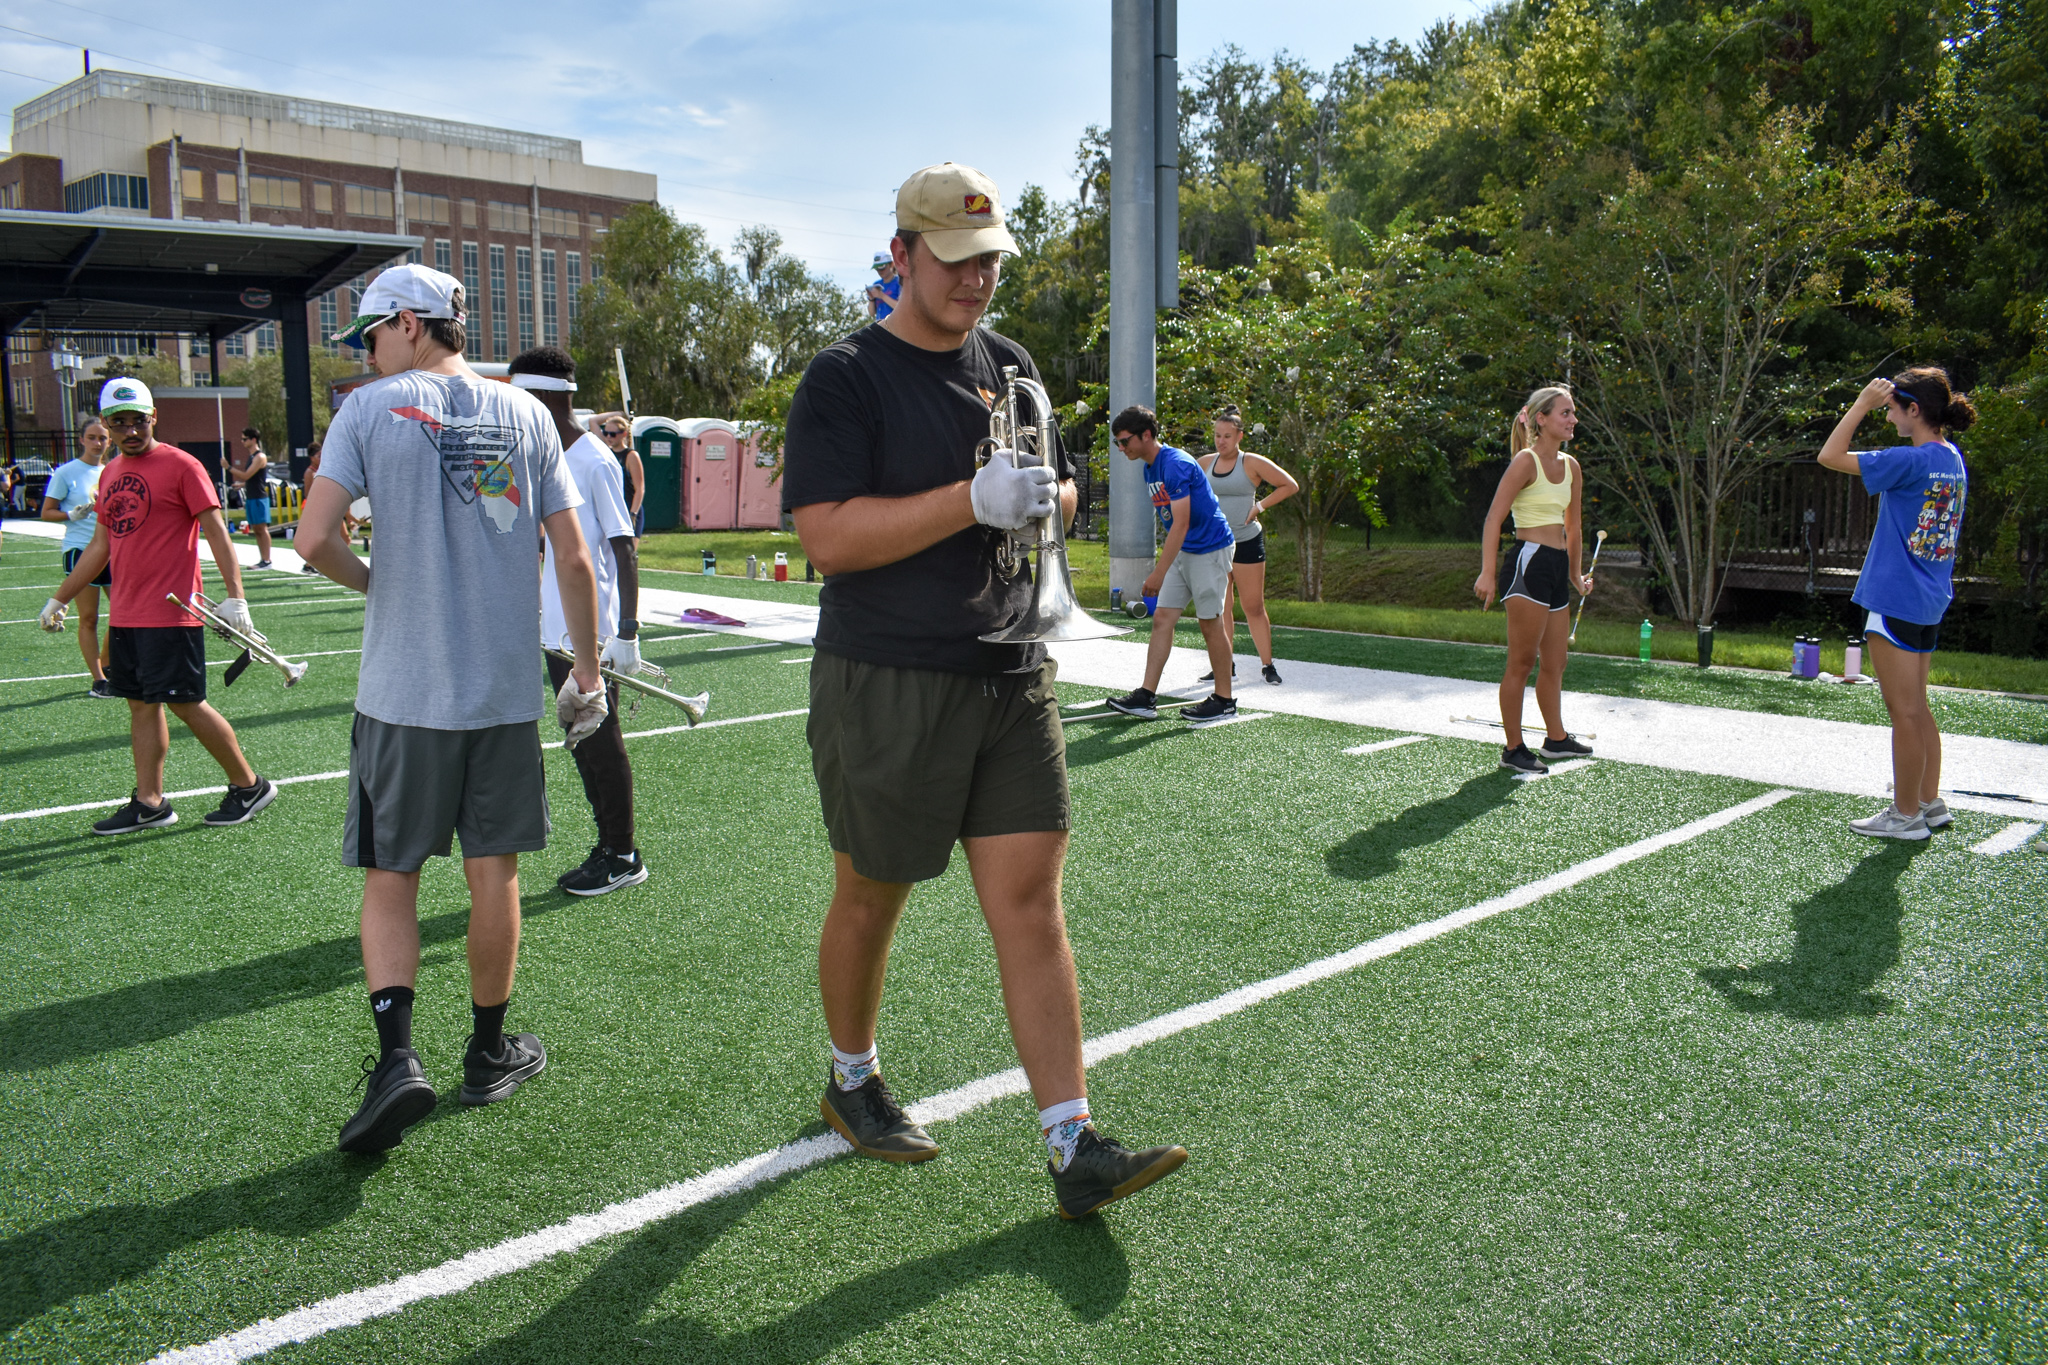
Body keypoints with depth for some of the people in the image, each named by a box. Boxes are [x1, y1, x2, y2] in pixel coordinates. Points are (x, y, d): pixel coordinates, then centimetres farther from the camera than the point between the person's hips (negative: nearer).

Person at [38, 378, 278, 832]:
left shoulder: (181, 466, -7)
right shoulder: (109, 474, 14)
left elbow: (217, 531, -11)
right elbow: (100, 547, 22)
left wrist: (234, 596, -21)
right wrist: (59, 599, 25)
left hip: (171, 615, -7)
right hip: (123, 616, 7)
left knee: (186, 704, -5)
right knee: (141, 706, 9)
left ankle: (249, 785, 8)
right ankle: (148, 804, 15)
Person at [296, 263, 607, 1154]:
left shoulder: (371, 410, -4)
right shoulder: (527, 414, 4)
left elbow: (315, 539, -14)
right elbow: (573, 556, 2)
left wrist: (372, 582, 7)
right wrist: (588, 670, 9)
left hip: (402, 694, -2)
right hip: (505, 689, 2)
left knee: (390, 879, 8)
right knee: (494, 875, 12)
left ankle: (397, 1056, -6)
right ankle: (489, 1055, 24)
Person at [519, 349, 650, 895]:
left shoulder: (595, 461, -13)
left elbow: (624, 549, -16)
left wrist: (627, 633, -20)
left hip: (594, 635, -9)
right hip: (557, 633, 9)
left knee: (601, 743, -1)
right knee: (583, 745, 13)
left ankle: (623, 857, 10)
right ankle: (608, 849, 23)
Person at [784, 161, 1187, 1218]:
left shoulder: (1008, 365, 14)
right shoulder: (845, 378, -6)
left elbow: (1059, 491, 24)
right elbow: (830, 537, -17)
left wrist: (1044, 497, -1)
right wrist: (973, 500, -23)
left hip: (1011, 678, 5)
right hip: (886, 687, -4)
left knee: (1031, 903, 0)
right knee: (871, 898, 12)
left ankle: (1074, 1149, 3)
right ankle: (852, 1082, 36)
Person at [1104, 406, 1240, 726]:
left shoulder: (1175, 464, -20)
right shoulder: (1150, 470, 10)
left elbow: (1181, 523, -24)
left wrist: (1159, 572, -25)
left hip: (1209, 549, -9)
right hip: (1183, 552, 9)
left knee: (1211, 624, -1)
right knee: (1162, 619, 2)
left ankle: (1224, 702, 9)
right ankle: (1146, 697, 2)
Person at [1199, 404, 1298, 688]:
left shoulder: (1252, 463, -5)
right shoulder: (1205, 463, 6)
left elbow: (1290, 485, -1)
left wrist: (1261, 505, -8)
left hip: (1246, 541, -4)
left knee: (1254, 608, 0)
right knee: (1220, 608, 5)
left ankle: (1267, 665, 9)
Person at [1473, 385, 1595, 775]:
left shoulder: (1570, 466, 14)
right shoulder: (1526, 461, -9)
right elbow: (1494, 518, -15)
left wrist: (1575, 574, 27)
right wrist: (1488, 572, -22)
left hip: (1557, 568, 8)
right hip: (1528, 563, -8)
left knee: (1555, 662, 16)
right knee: (1522, 662, -5)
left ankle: (1556, 738, 30)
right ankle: (1512, 748, 3)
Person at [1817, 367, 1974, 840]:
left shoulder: (1912, 460, -19)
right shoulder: (1951, 459, 9)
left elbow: (1831, 456, -17)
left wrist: (1863, 404, -11)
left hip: (1896, 600, -10)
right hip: (1929, 600, 10)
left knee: (1905, 711, -1)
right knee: (1916, 707, 19)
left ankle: (1906, 815, 7)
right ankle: (1929, 802, 27)